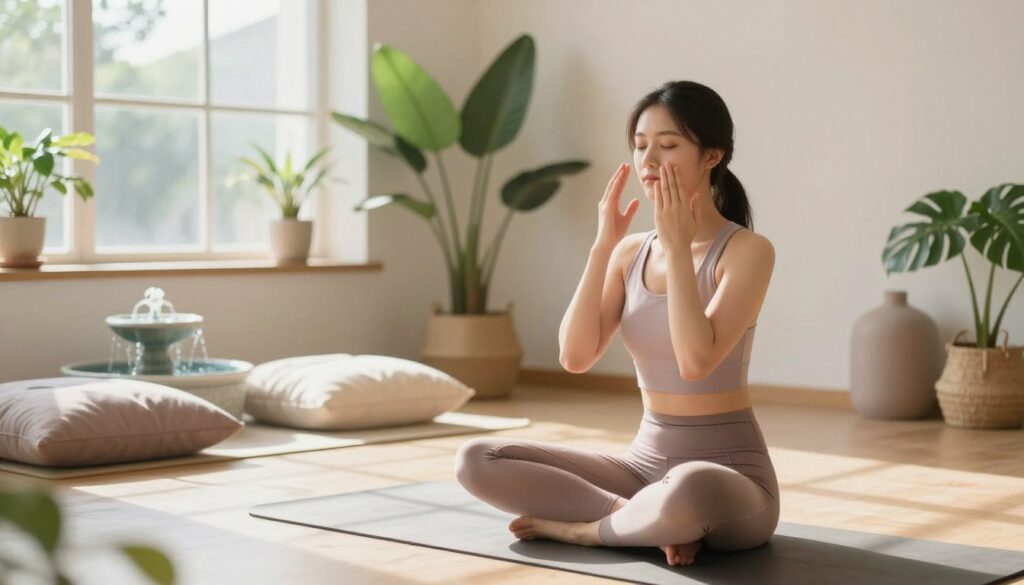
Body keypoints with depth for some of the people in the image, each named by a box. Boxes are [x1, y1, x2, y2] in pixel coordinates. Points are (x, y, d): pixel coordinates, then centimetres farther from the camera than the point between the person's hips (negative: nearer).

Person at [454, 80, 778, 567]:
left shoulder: (748, 250, -11)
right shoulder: (632, 251, 6)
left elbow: (696, 360, -25)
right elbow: (575, 357, -5)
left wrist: (678, 245, -19)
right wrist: (603, 245, -9)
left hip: (728, 476, -6)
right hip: (644, 464, 6)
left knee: (689, 491, -44)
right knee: (476, 460, -9)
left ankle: (579, 527, -13)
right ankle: (653, 519, -12)